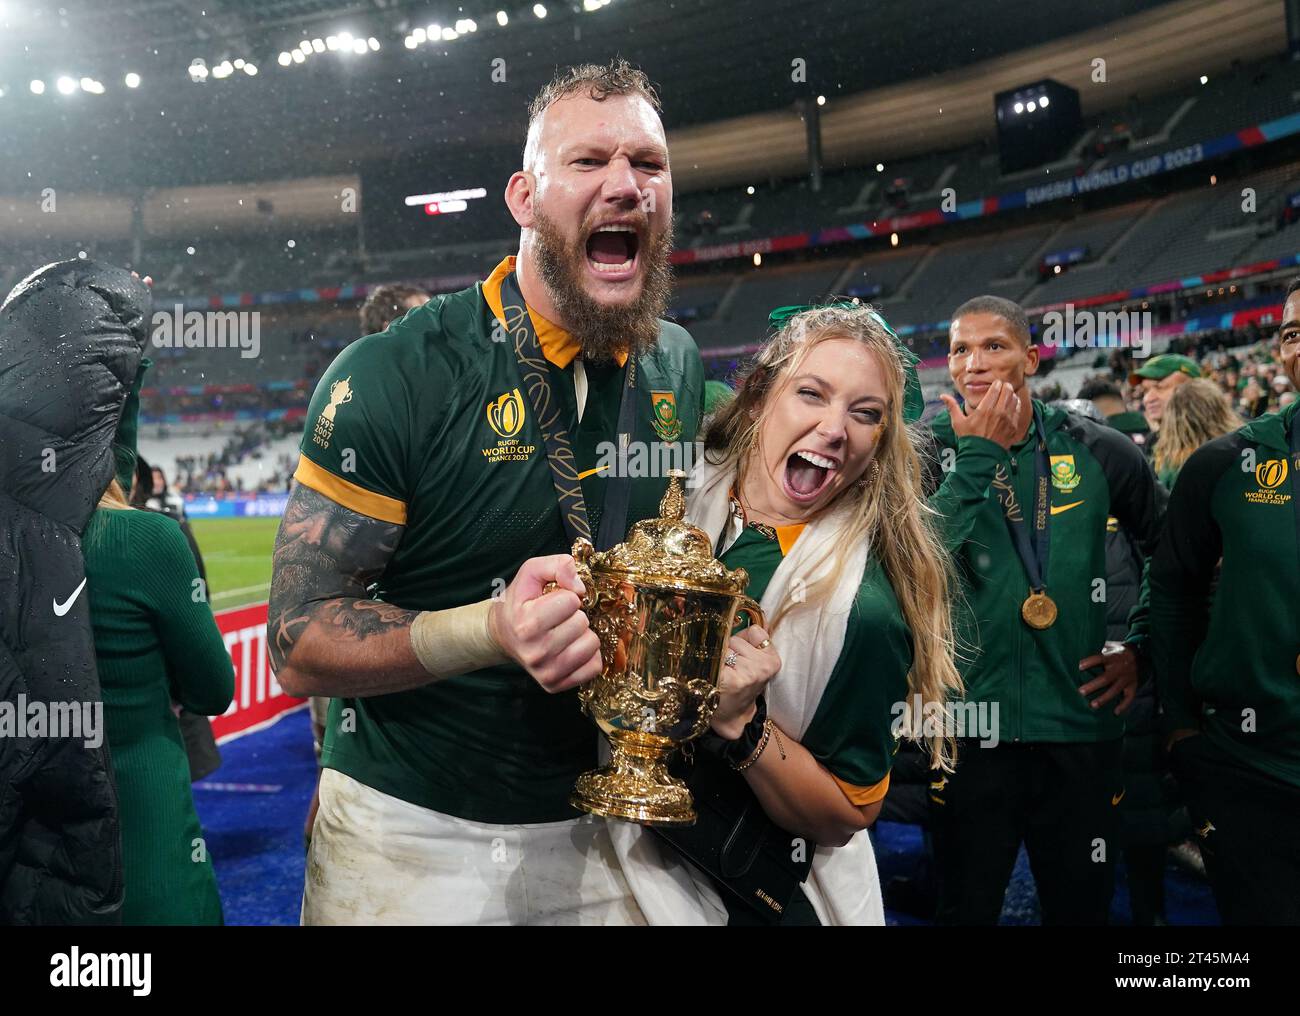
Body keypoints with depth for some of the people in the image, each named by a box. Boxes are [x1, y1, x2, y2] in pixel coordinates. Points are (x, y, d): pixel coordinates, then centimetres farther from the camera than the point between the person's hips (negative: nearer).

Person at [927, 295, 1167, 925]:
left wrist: (1140, 645, 8)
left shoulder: (1097, 452, 1)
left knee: (1081, 907, 16)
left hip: (1080, 721, 2)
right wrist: (974, 457, -22)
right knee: (967, 908, 12)